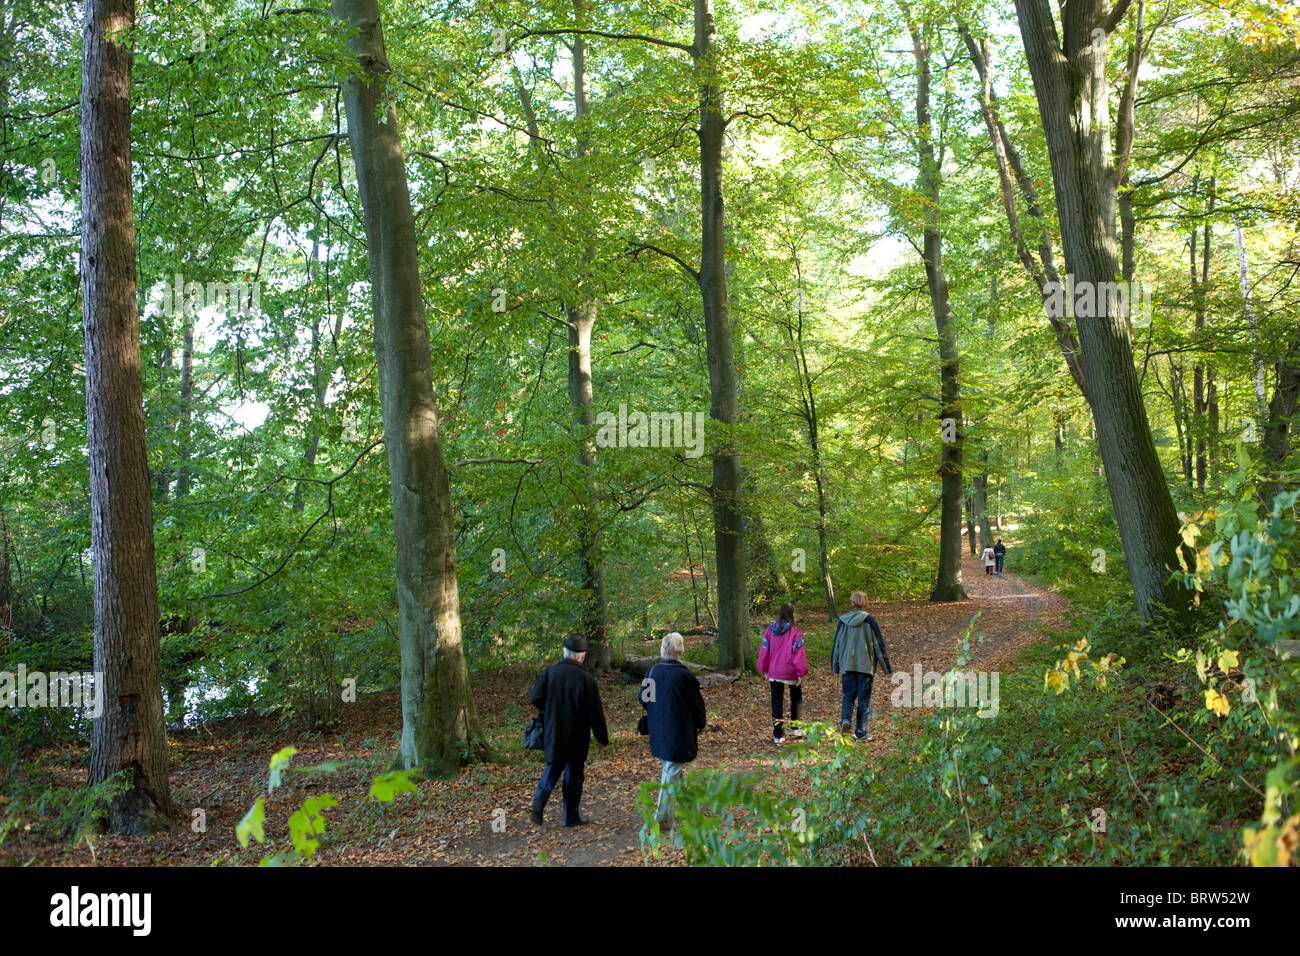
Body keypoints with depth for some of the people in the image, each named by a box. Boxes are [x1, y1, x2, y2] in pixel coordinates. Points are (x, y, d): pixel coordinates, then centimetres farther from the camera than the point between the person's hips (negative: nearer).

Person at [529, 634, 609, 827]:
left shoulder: (549, 672, -5)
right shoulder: (586, 679, -14)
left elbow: (535, 697, -6)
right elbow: (595, 713, -12)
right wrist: (602, 738, -1)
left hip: (552, 732, 3)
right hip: (576, 738, -3)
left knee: (553, 767, 19)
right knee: (574, 773, 9)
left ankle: (540, 799, -5)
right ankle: (571, 817, 17)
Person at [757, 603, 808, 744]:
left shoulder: (770, 630, -1)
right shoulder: (795, 632, -12)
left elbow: (764, 650, 4)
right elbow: (799, 653, -12)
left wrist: (765, 671, 14)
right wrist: (801, 673, -5)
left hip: (774, 673, 3)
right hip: (790, 673, -2)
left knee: (776, 702, 7)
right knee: (796, 698, 21)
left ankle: (778, 735, 5)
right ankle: (795, 728, 23)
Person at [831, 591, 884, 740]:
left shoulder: (843, 620, 3)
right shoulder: (869, 620, -6)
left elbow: (836, 644, 8)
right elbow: (879, 643, -4)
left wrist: (835, 667, 17)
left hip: (847, 665, 2)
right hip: (865, 665, -2)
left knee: (848, 695, 16)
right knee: (864, 699, 6)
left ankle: (845, 720, -9)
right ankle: (861, 733, 7)